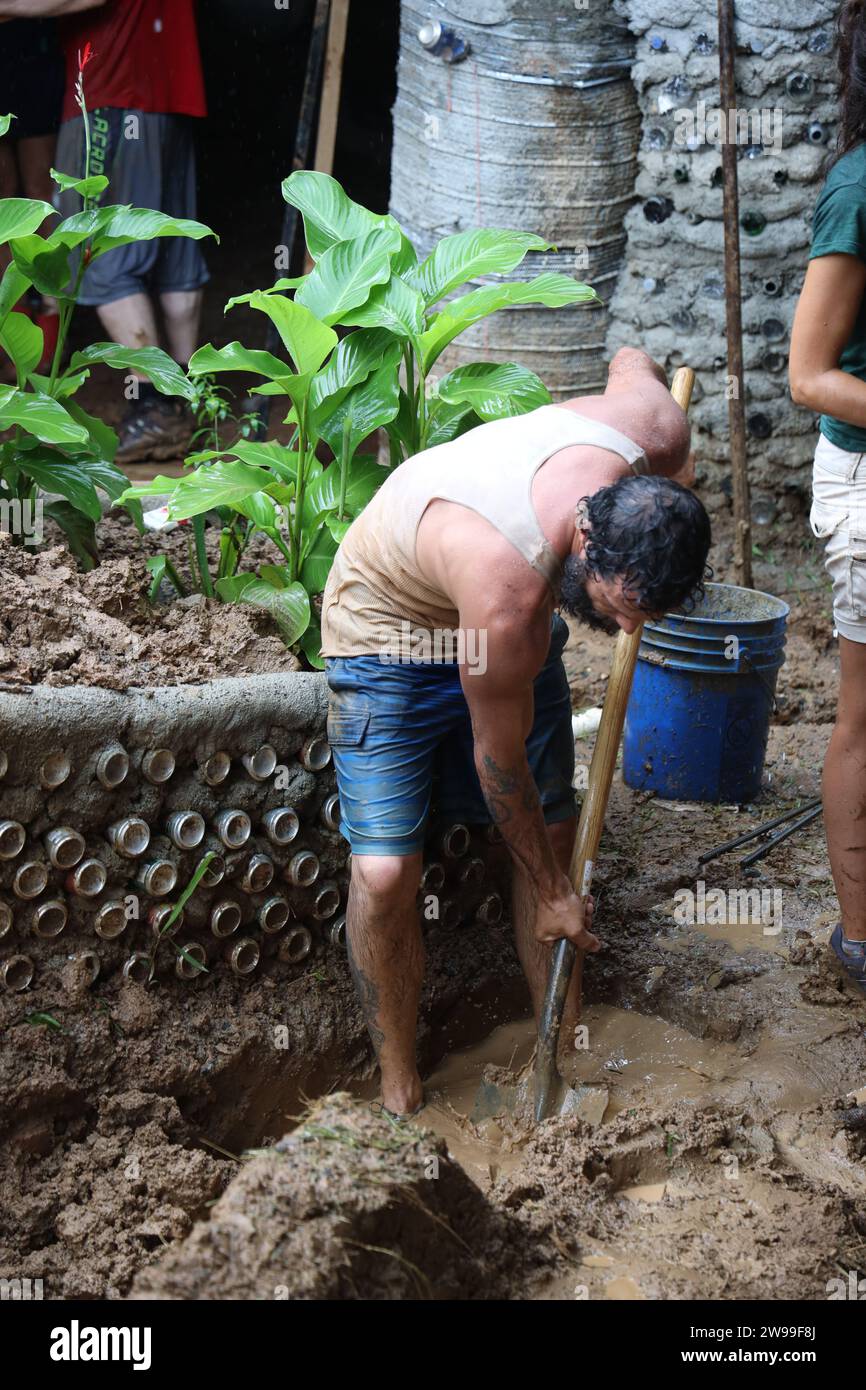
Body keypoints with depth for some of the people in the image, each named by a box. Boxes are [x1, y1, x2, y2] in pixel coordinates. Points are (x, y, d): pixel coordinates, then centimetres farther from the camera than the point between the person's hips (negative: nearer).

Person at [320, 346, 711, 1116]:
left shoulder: (658, 427, -28)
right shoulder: (509, 589, -43)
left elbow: (630, 360, 1)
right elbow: (500, 761, -24)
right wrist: (550, 894, -10)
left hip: (518, 624, 6)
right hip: (390, 627, -6)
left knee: (554, 833, 5)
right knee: (385, 875, -13)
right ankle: (398, 1085, 8)